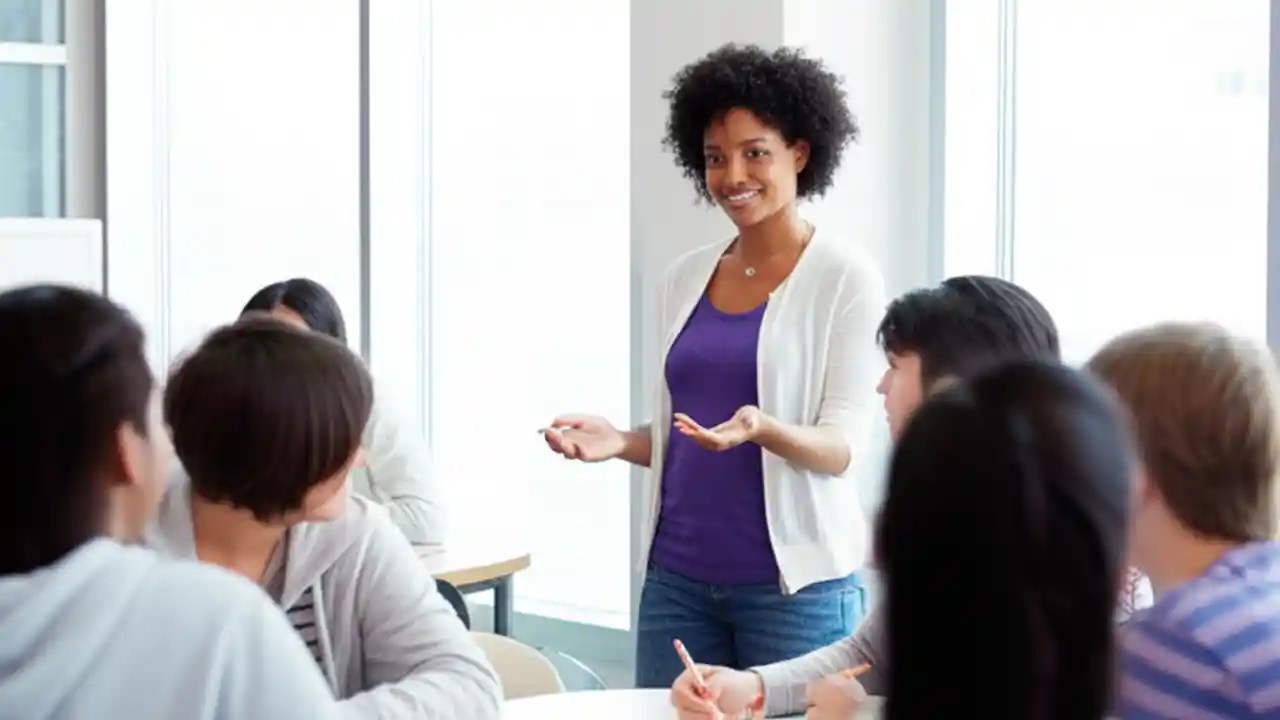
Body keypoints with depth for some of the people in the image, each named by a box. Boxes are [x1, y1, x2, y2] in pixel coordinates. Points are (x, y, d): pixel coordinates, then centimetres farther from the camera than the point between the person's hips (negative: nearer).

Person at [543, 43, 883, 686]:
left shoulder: (844, 277, -6)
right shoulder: (686, 276, 9)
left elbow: (841, 446, -11)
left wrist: (764, 430, -30)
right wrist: (621, 441, -3)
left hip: (794, 582, -5)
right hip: (676, 576, 5)